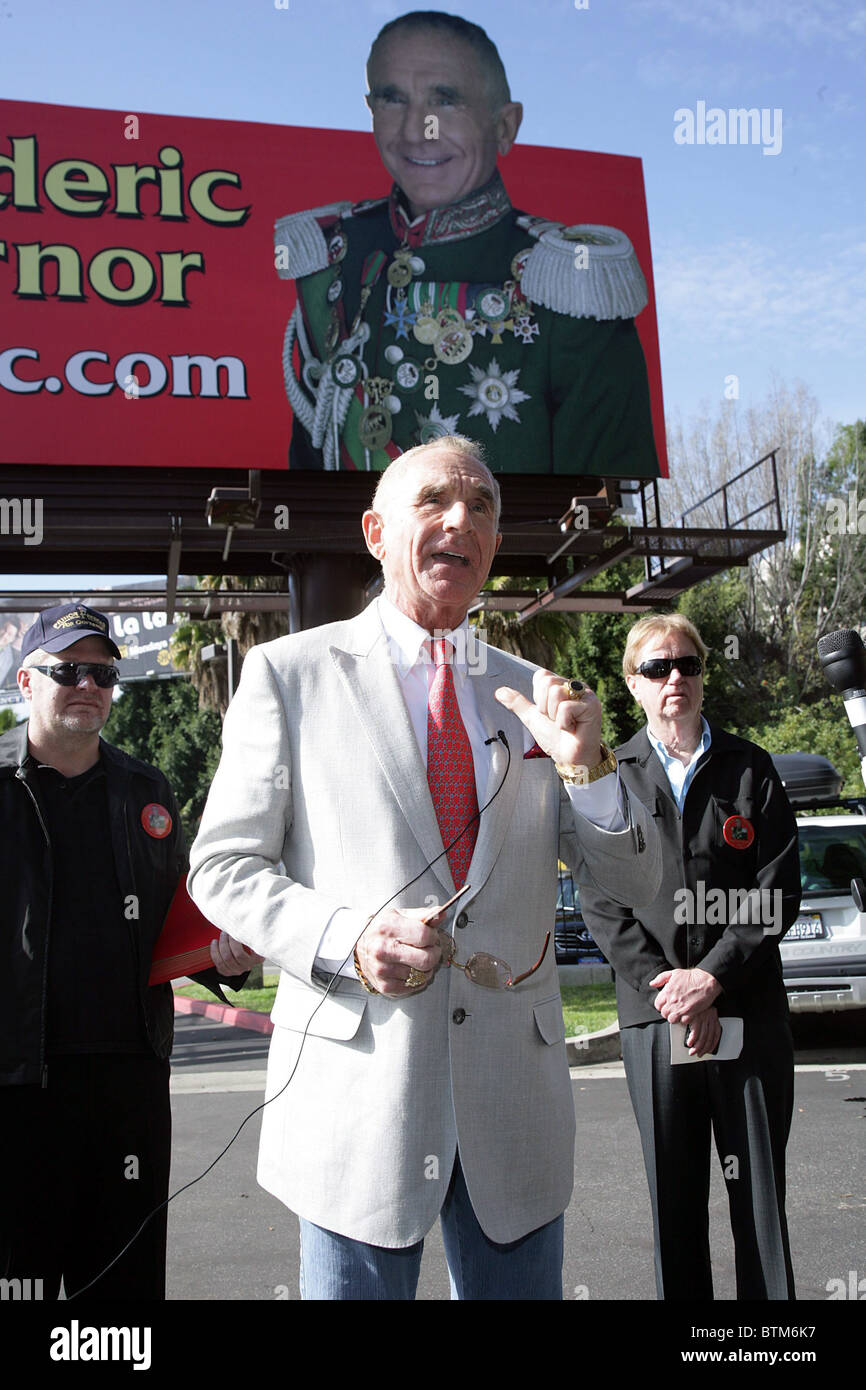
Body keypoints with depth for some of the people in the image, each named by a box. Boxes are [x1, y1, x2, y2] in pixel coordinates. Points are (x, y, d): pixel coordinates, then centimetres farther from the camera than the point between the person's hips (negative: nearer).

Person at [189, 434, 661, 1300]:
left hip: (516, 1096, 4)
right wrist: (343, 938, -18)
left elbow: (635, 882, 8)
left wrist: (588, 768, -12)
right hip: (359, 1083, -3)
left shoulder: (529, 693, 9)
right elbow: (221, 866, -1)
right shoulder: (288, 672, 0)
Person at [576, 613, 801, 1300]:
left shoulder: (750, 767, 7)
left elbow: (778, 890, 0)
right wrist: (669, 989, -10)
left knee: (761, 1194, 5)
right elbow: (600, 900, 0)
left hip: (749, 1007, 0)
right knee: (674, 1204, 8)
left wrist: (711, 975, -11)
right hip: (655, 1014, 0)